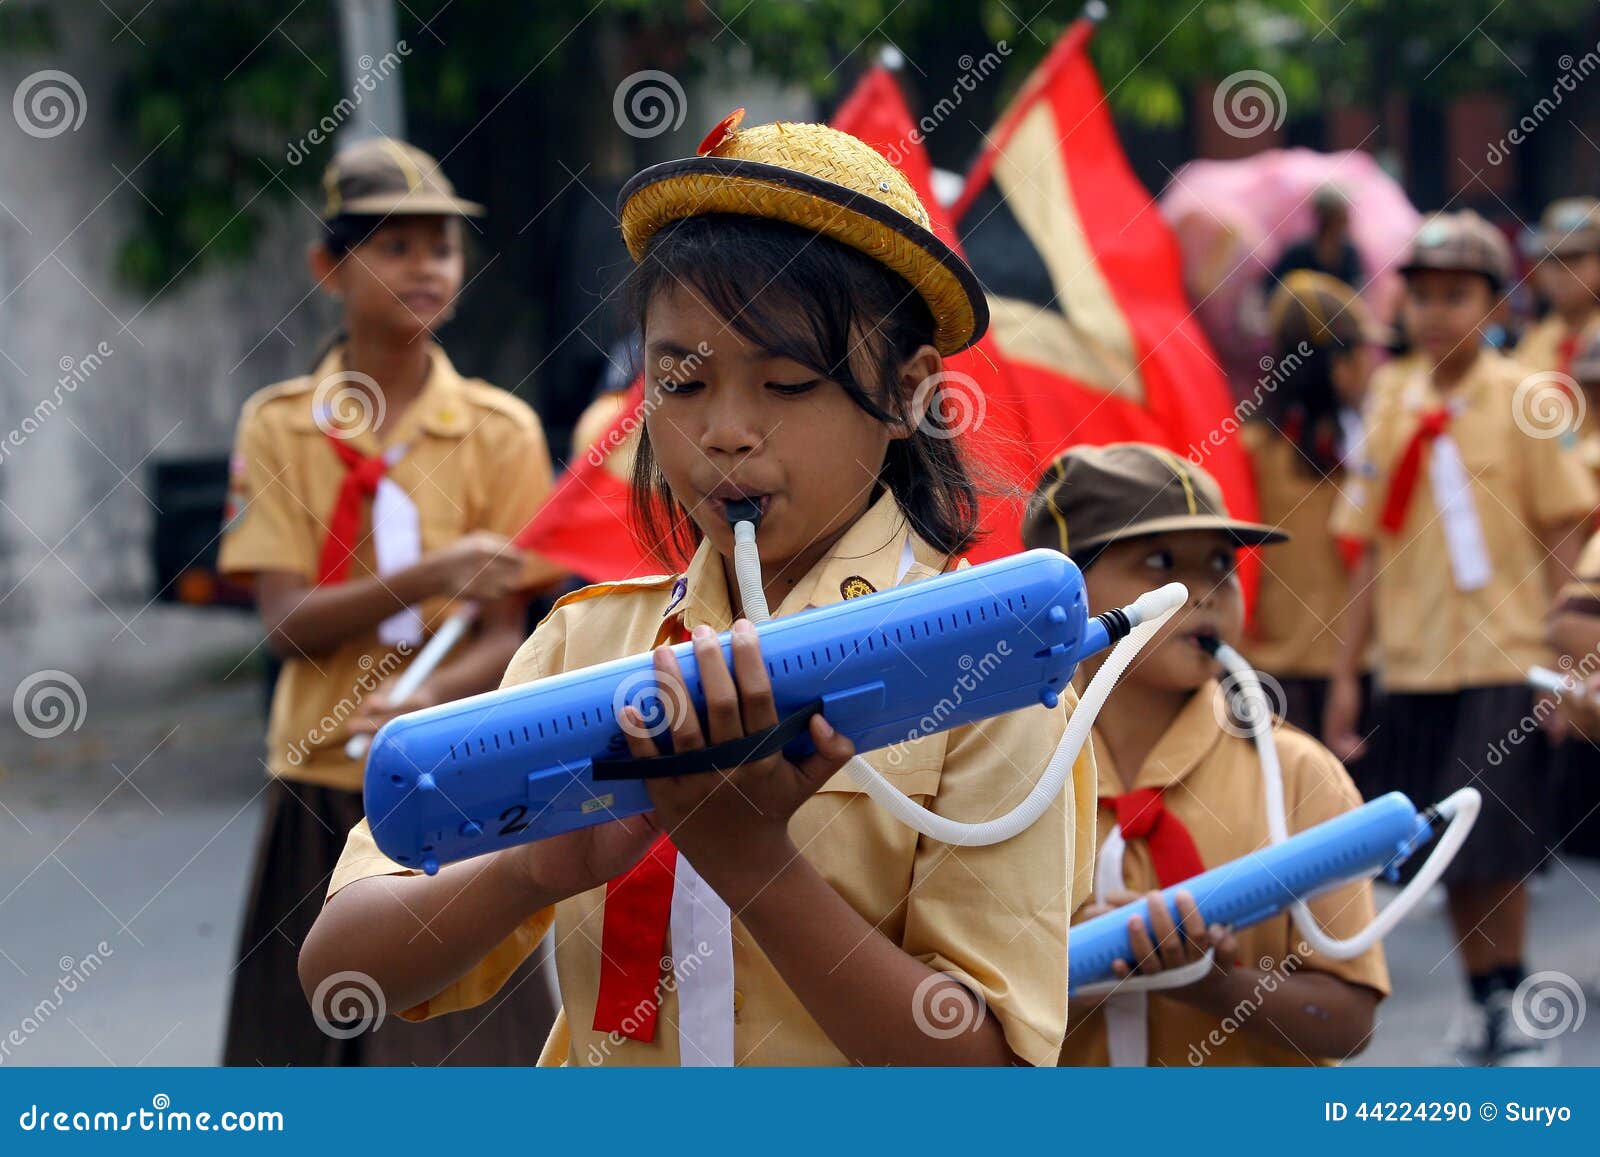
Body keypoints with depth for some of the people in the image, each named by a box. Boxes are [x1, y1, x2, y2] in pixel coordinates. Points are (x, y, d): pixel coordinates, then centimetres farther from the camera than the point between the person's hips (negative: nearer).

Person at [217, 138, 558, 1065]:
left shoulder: (501, 430, 1)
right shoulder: (279, 427, 3)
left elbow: (507, 634, -2)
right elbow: (288, 624, -6)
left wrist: (424, 705, -23)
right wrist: (428, 577, -23)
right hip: (322, 787, 1)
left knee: (467, 1037, -7)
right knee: (314, 1037, -1)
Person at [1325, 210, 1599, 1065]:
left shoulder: (1523, 402, -4)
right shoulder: (1390, 403, 6)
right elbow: (1372, 549, 9)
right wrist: (1345, 673, 7)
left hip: (1503, 663, -3)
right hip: (1411, 666, 3)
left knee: (1494, 844, -7)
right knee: (1452, 851, 7)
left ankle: (1504, 1008, 4)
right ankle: (1481, 1005, 19)